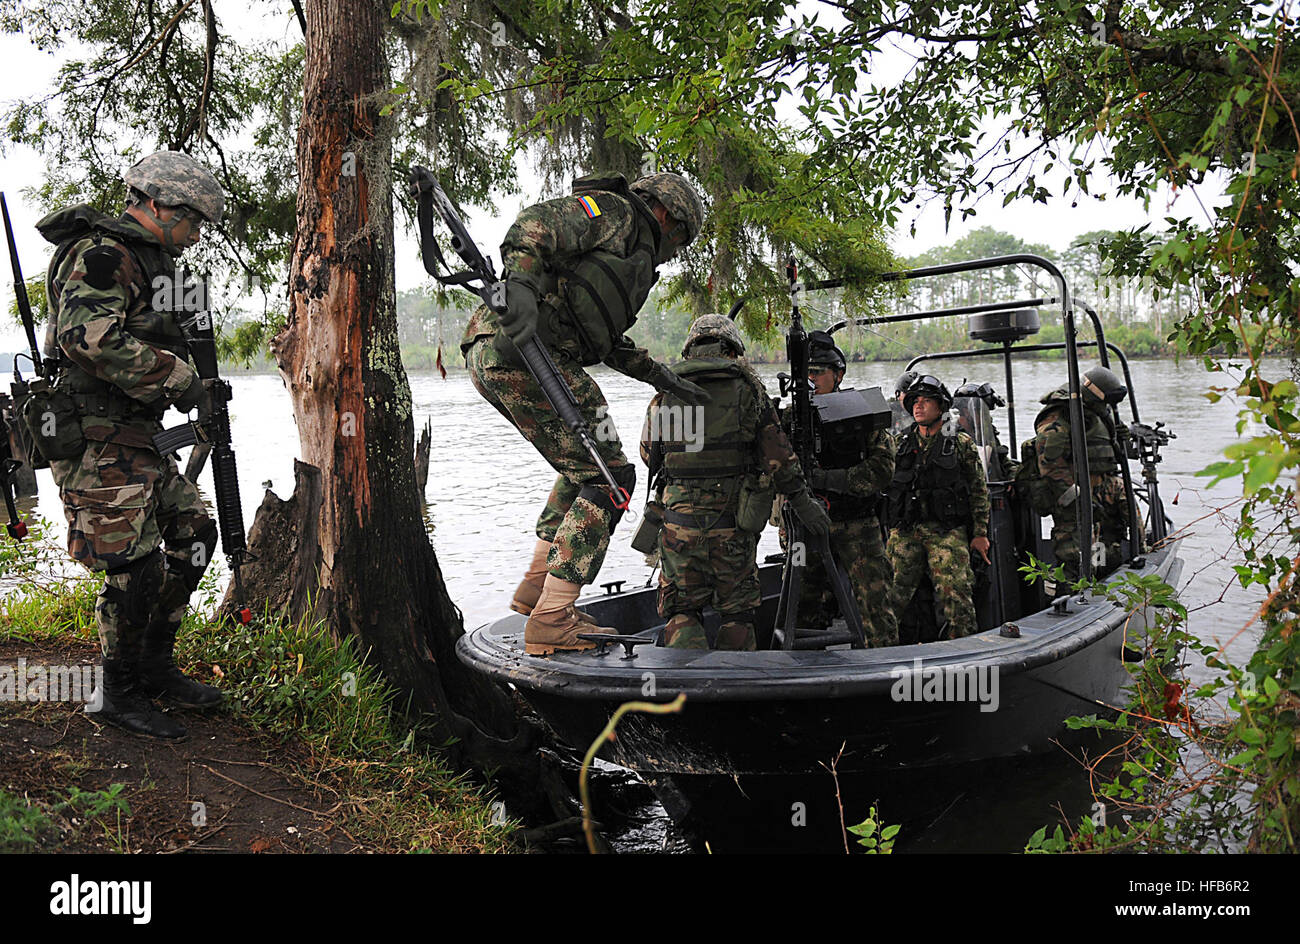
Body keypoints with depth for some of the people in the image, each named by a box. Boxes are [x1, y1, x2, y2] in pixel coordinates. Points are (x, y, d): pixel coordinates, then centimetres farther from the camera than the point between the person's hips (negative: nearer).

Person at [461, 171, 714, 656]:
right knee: (608, 478, -6)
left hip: (490, 360, 10)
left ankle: (538, 583, 18)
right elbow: (538, 224, -14)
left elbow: (609, 341, 36)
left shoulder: (628, 255, 34)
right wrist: (521, 283, -32)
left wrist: (662, 377, 32)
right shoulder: (614, 213, 5)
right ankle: (552, 620, -8)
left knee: (587, 465, 23)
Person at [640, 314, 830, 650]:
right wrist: (802, 500, 4)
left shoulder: (666, 395, 4)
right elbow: (778, 455, -3)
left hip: (679, 521, 1)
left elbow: (649, 456, 14)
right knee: (737, 611, 15)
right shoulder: (747, 389, 0)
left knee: (681, 610, 12)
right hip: (734, 523, -1)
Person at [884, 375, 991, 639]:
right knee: (892, 593, -1)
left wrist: (980, 534, 2)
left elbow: (979, 491, 6)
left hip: (948, 532, -3)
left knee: (954, 593, -12)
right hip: (904, 532, 3)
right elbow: (884, 486, 19)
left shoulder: (961, 443, 5)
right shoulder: (901, 444, 14)